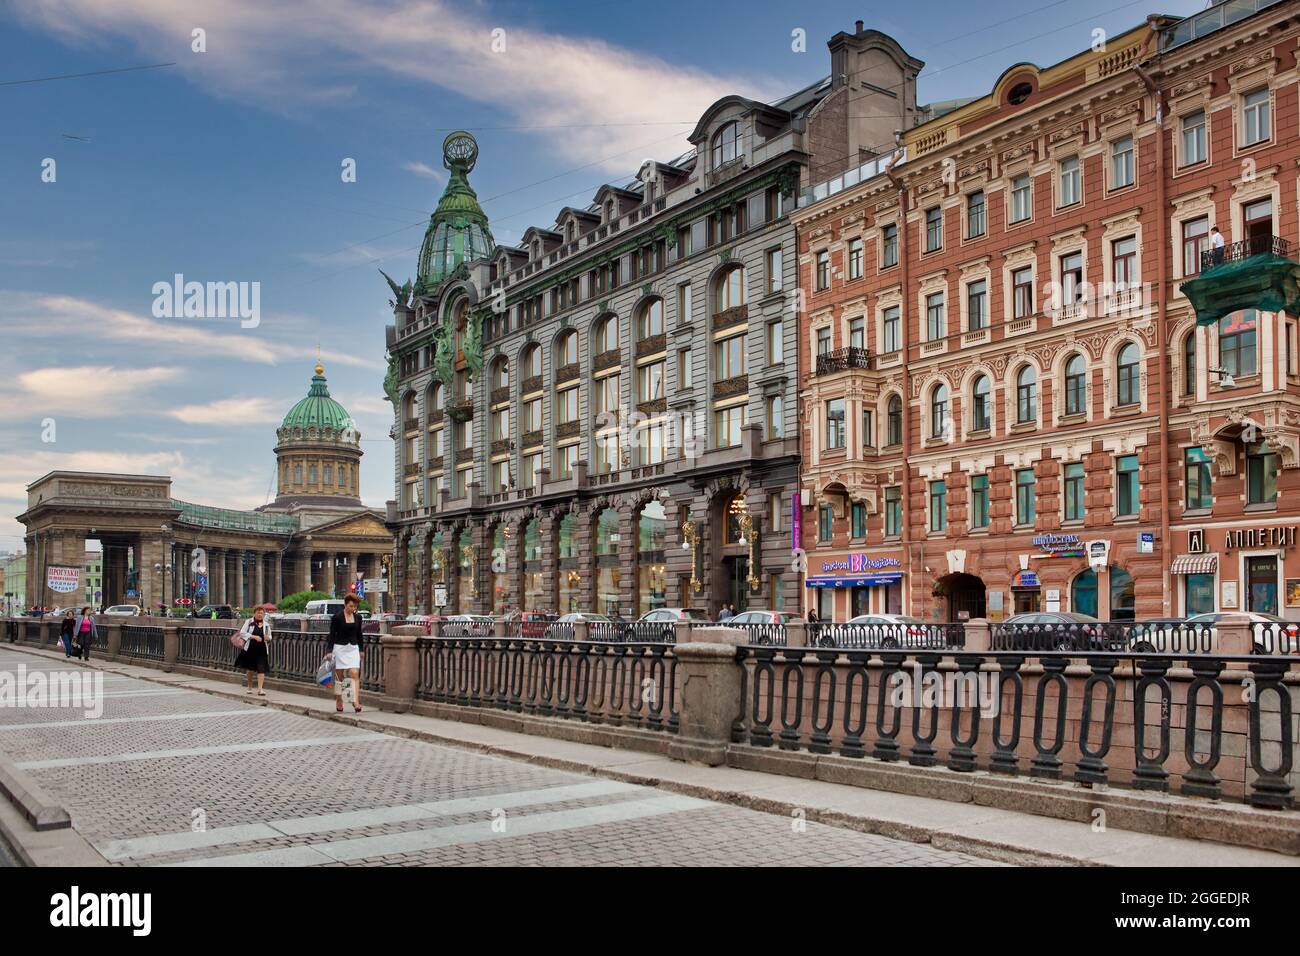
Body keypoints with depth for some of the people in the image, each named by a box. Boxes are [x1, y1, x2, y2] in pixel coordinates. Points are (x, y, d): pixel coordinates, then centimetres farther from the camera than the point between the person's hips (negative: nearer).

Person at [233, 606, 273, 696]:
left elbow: (269, 637, 16)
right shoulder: (248, 622, 0)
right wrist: (254, 636, -19)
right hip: (250, 649, -1)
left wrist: (268, 638, -9)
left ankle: (260, 689, -11)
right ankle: (249, 687, 31)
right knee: (250, 669, 13)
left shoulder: (266, 624, 8)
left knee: (261, 669, -10)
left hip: (261, 650, 1)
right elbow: (243, 632, -9)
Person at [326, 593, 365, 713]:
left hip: (353, 648, 3)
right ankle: (338, 701, 18)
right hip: (340, 648, -3)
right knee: (339, 675, 5)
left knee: (355, 674, -10)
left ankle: (355, 701, -14)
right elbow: (332, 635, -5)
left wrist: (361, 649, 17)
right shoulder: (337, 617, -6)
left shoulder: (358, 617, 7)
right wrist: (330, 651, -11)